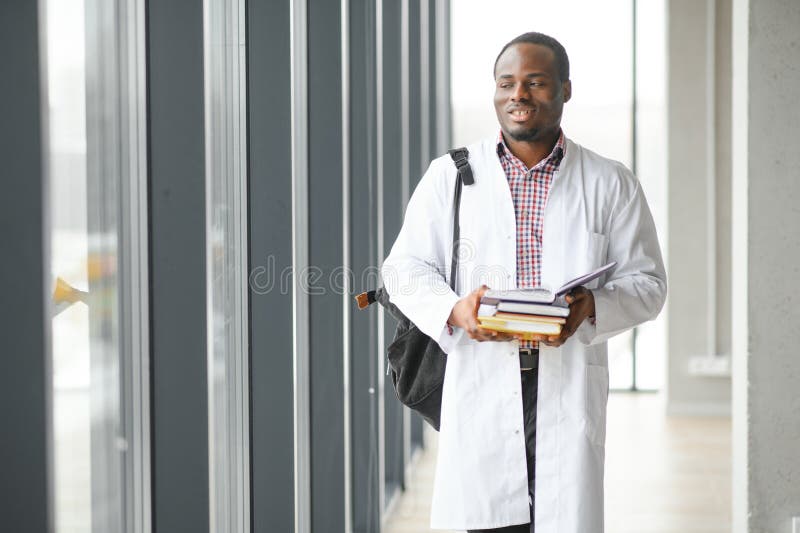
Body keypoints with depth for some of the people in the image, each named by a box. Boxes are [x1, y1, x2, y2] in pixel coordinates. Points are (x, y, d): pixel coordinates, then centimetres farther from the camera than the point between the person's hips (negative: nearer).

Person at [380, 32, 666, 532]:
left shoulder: (610, 183, 10)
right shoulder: (449, 175, 10)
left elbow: (647, 281, 9)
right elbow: (405, 268, 9)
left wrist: (591, 307, -12)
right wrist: (453, 310, -12)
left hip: (570, 387, 0)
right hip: (479, 385, 0)